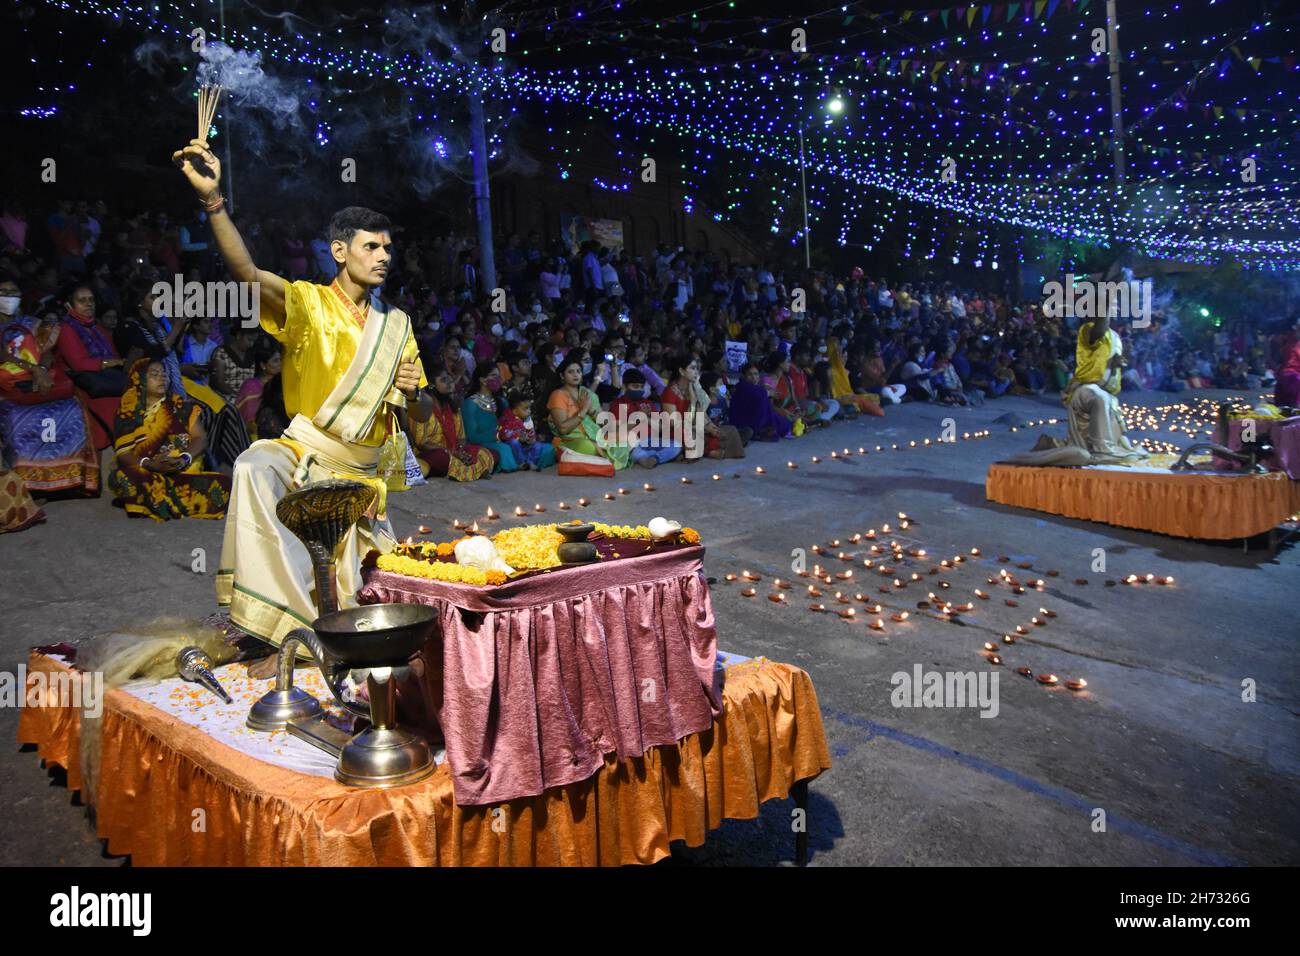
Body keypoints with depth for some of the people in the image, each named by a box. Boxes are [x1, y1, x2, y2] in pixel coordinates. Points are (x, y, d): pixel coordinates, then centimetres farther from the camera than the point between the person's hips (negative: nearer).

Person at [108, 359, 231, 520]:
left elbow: (199, 437, 4)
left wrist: (184, 459, -16)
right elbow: (123, 453, 0)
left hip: (184, 473, 2)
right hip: (146, 475, -1)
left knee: (223, 485, -28)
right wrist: (148, 464, -20)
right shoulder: (128, 412, 8)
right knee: (120, 478, -35)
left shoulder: (181, 405, 12)